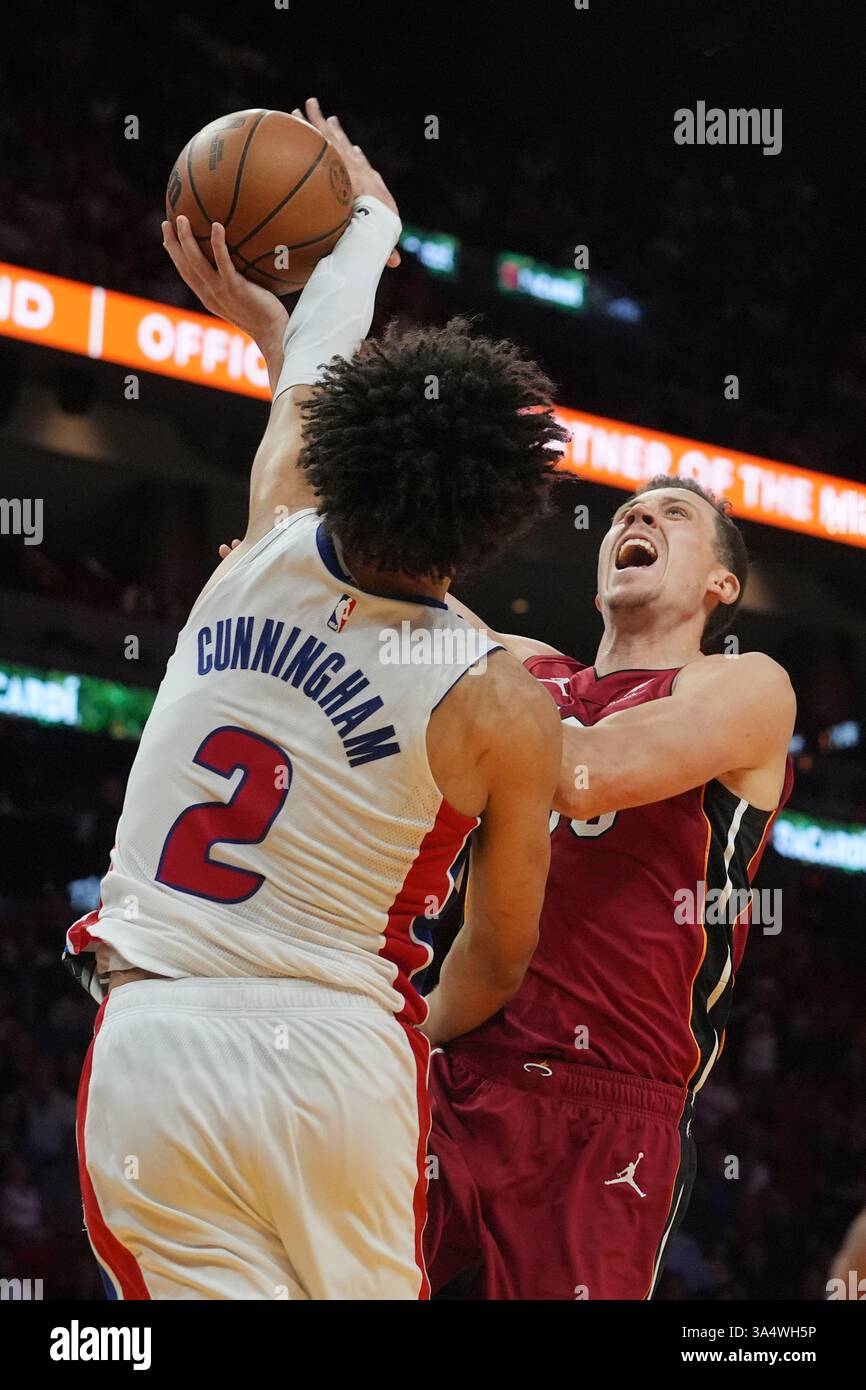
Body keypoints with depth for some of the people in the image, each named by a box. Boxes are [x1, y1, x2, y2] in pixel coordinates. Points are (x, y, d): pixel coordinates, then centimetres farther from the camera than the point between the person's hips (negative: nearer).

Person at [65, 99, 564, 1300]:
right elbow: (499, 958, 8)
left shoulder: (265, 556, 1)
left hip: (145, 1045, 2)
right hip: (334, 1049, -2)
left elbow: (314, 366, 23)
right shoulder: (503, 705, -6)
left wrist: (371, 216, 42)